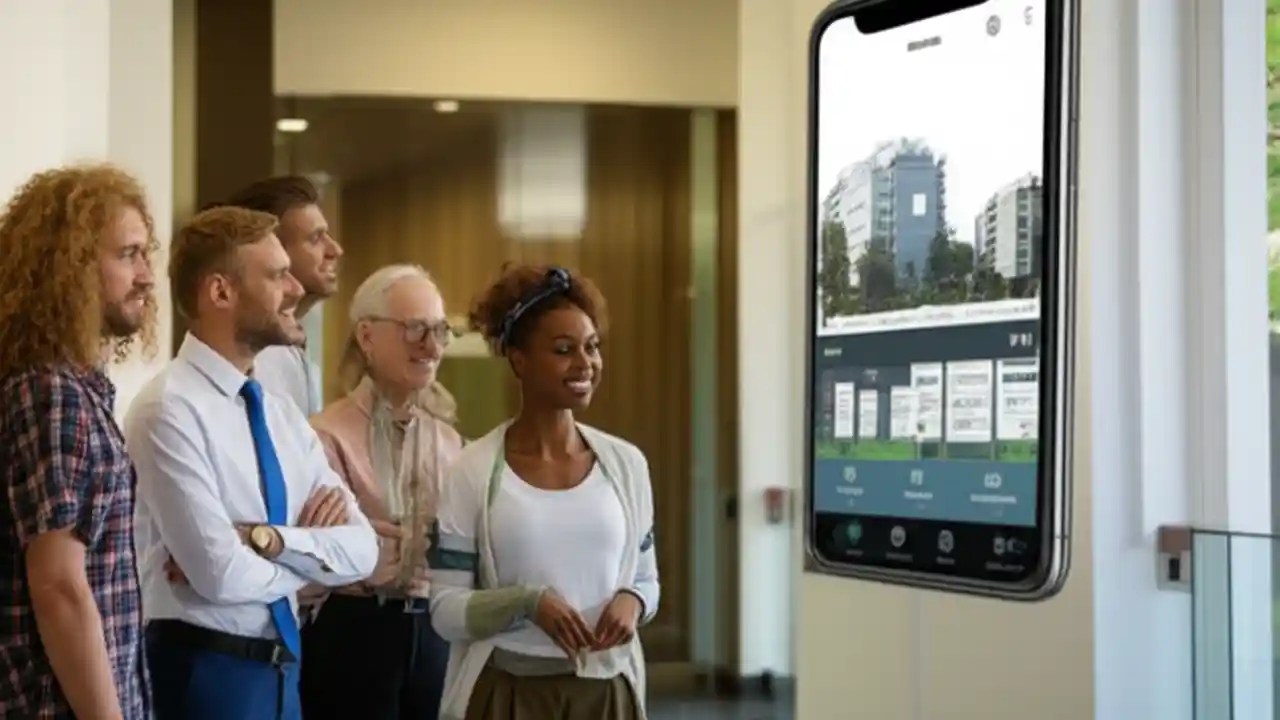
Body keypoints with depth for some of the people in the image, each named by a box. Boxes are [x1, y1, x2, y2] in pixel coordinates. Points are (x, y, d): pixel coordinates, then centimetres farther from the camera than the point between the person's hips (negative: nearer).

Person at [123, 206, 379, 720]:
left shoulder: (282, 413, 8)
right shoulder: (169, 410, -15)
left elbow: (361, 551, 0)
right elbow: (221, 576, -22)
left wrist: (266, 538, -16)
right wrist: (310, 558, -5)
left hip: (282, 667, 7)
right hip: (203, 672, -7)